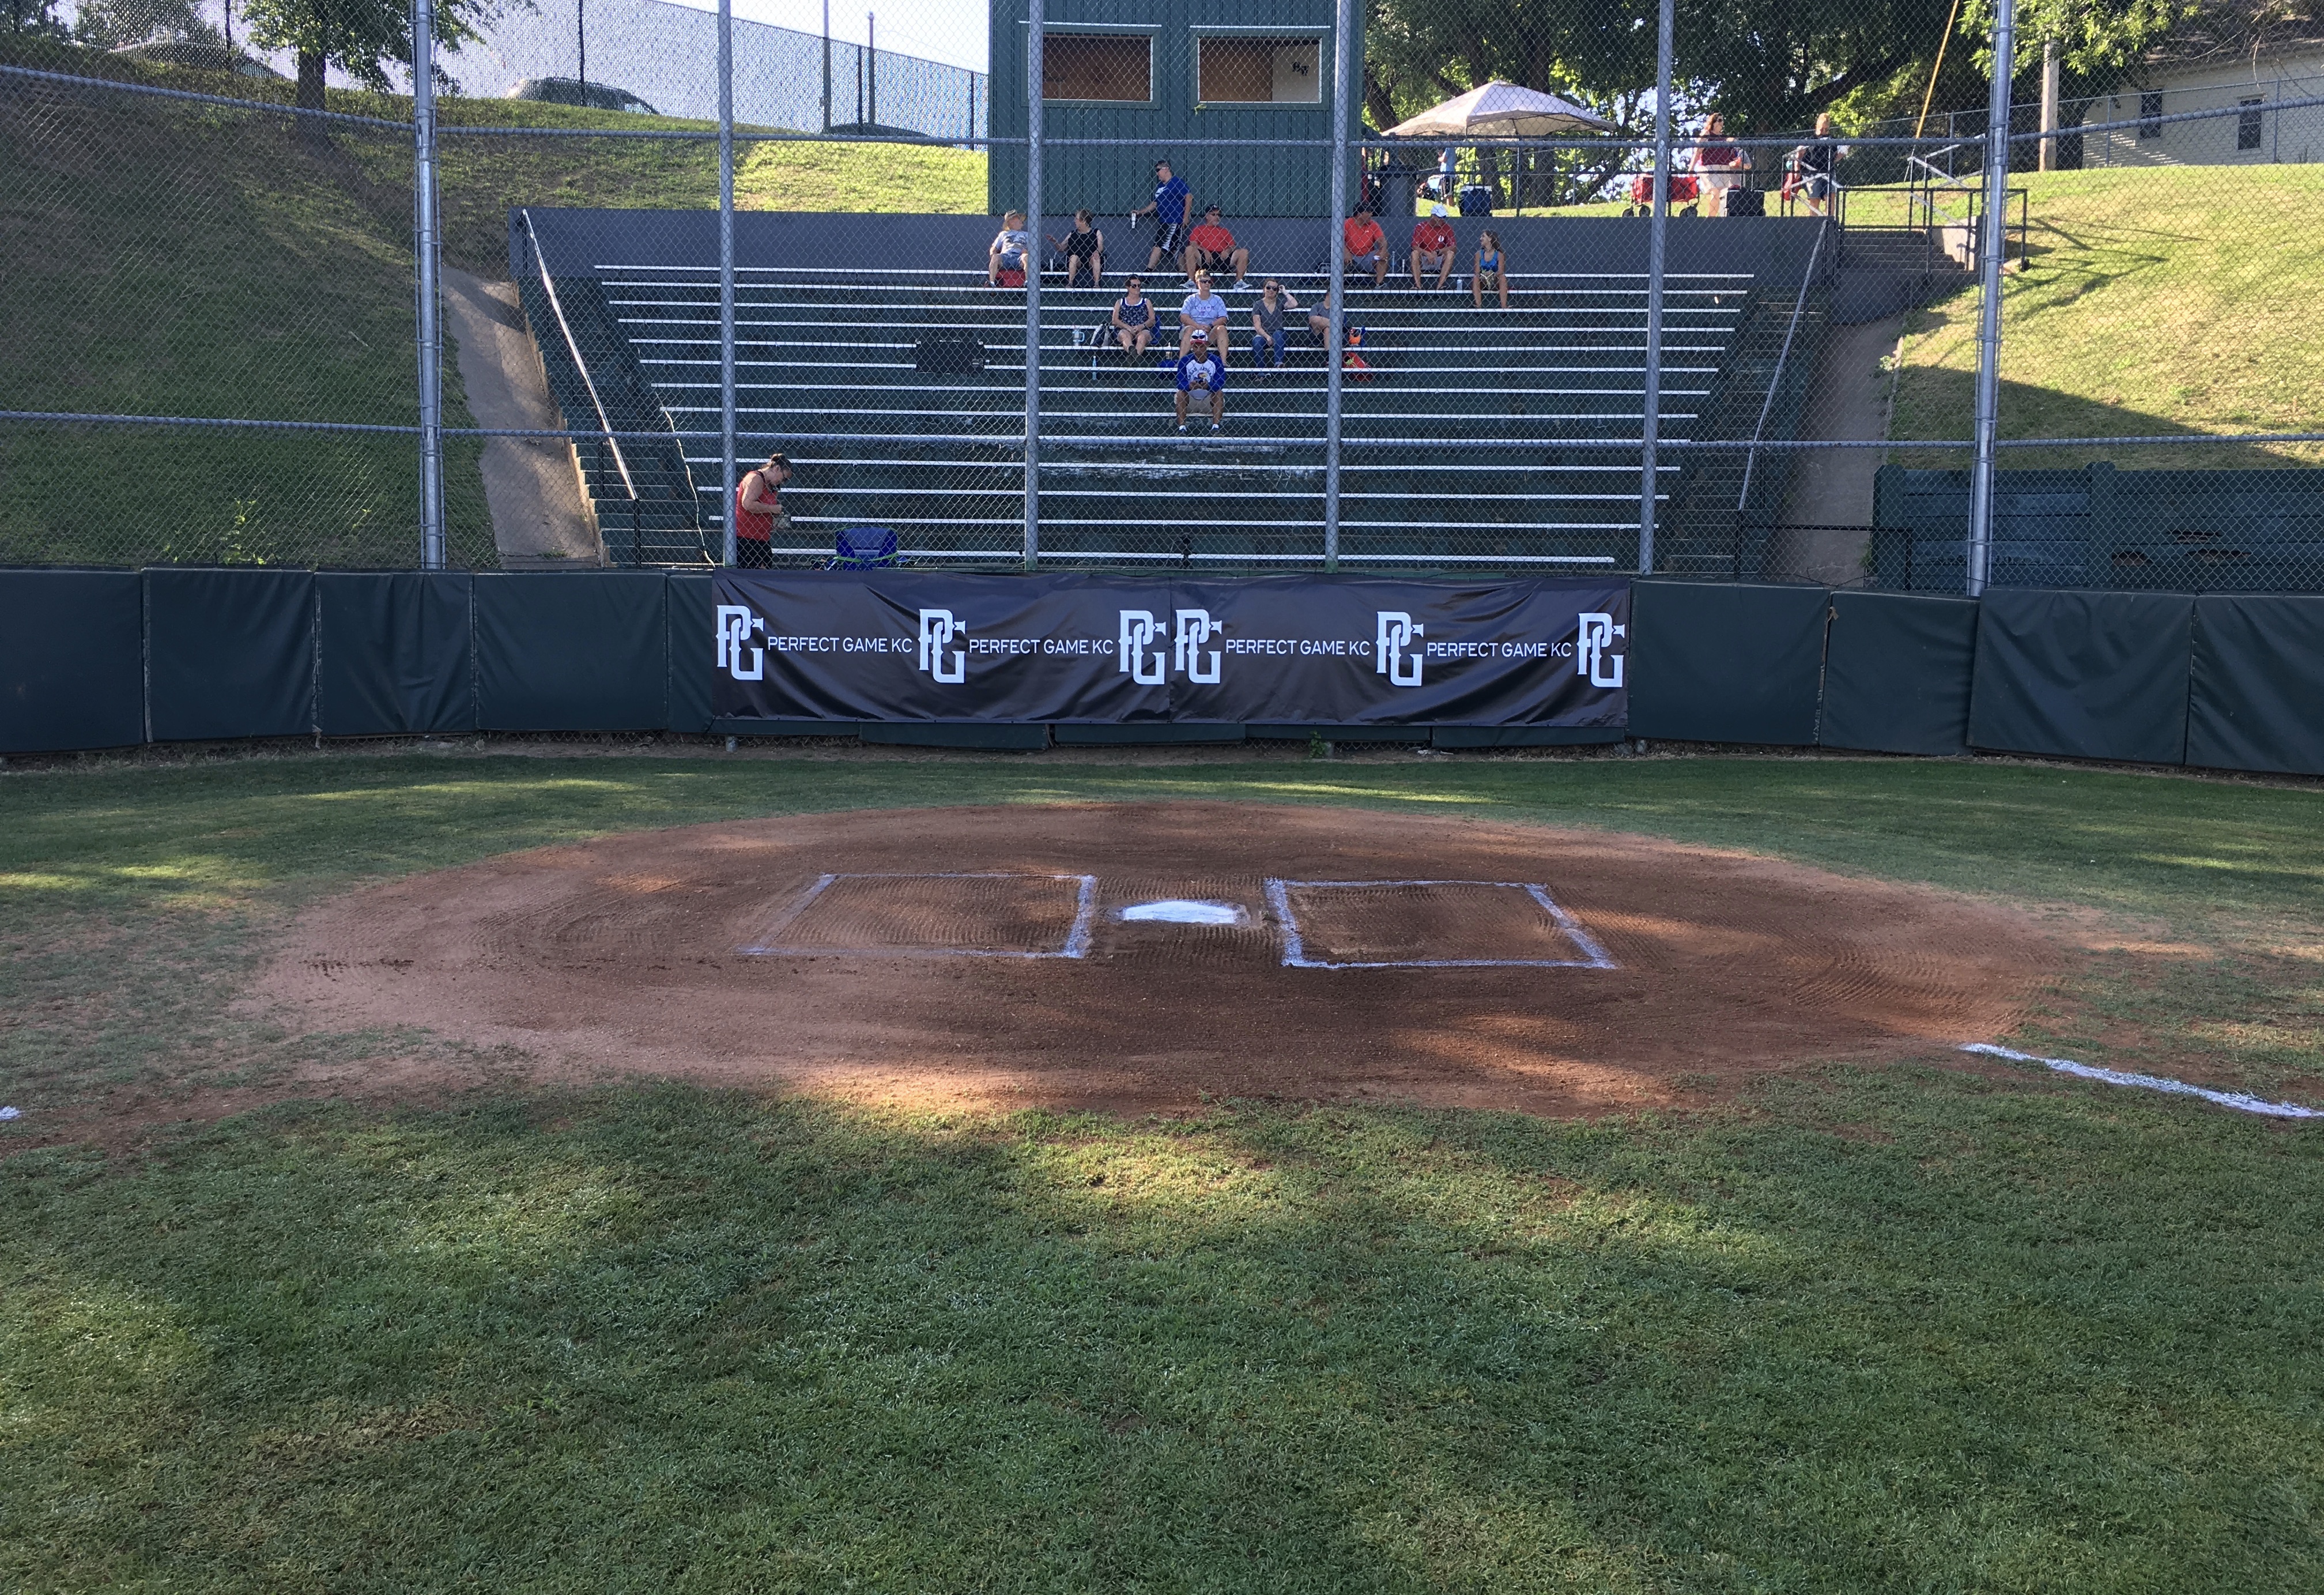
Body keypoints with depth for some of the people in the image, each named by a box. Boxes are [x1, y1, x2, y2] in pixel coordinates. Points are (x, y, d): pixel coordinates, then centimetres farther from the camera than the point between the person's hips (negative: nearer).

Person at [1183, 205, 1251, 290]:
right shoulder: (1199, 230, 20)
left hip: (1223, 258, 3)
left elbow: (1233, 245, 19)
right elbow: (1192, 243, 2)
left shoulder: (1224, 231, 29)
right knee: (1190, 249, -28)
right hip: (1205, 260, -3)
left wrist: (1227, 251, -5)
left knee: (1244, 252, -14)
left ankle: (1239, 282, -22)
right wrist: (1205, 251, -14)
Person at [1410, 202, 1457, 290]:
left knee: (1450, 253, -26)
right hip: (1423, 261, -1)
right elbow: (1414, 246, -12)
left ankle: (1440, 285, -36)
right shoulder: (1421, 227, -6)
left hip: (1439, 261, 1)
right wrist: (1427, 253, -29)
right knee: (1415, 253, -28)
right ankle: (1417, 285, -37)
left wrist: (1437, 252, -24)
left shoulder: (1447, 228, -2)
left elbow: (1452, 246, -8)